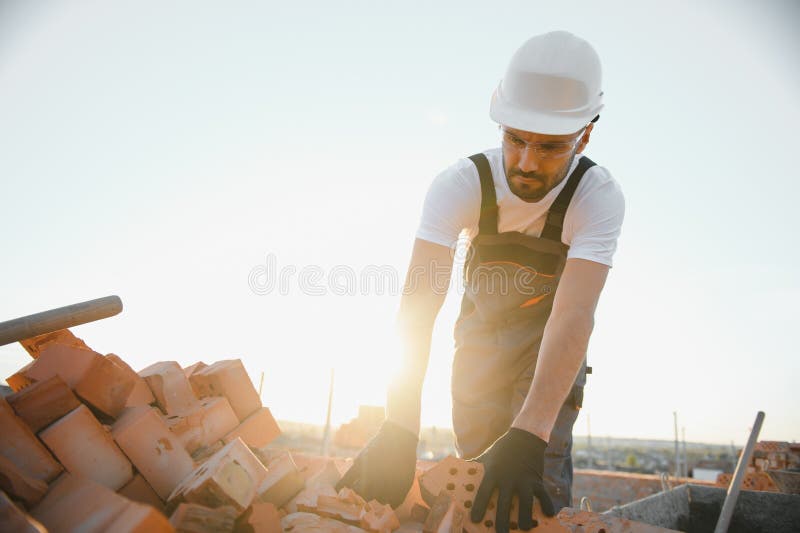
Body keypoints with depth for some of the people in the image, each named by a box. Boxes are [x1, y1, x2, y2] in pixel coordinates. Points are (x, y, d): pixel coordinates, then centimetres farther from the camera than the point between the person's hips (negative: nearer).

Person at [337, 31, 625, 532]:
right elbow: (420, 303, -36)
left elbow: (574, 314, -40)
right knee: (477, 457, 4)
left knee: (540, 470, -14)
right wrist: (400, 425, -45)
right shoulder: (460, 185, -28)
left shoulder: (600, 196, -29)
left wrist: (529, 435, -51)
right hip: (481, 325, 2)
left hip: (551, 334, -1)